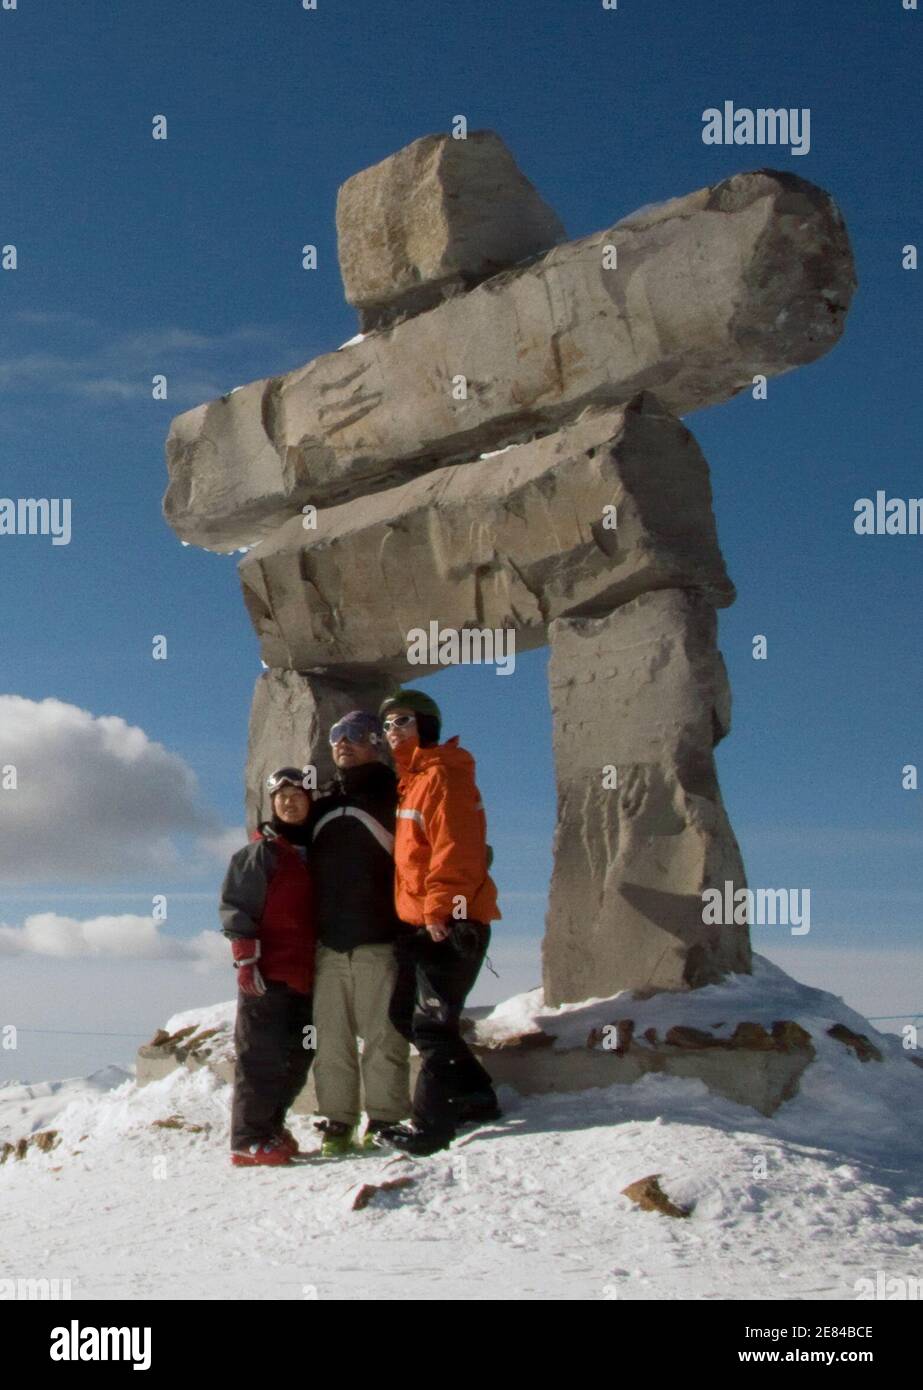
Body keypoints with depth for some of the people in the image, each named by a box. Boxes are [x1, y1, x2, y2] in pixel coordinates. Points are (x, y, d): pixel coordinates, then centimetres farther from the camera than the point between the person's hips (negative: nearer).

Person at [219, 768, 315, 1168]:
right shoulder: (259, 853, -2)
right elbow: (234, 906, -7)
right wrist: (246, 959, -14)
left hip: (307, 975, 6)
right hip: (267, 973, -6)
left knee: (298, 1058, 10)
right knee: (262, 1058, -6)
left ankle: (269, 1125, 23)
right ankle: (249, 1139, 0)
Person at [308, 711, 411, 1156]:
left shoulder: (391, 797, 4)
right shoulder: (322, 807, 22)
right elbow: (306, 870, 25)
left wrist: (409, 929, -11)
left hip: (379, 942, -5)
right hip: (328, 944, 5)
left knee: (382, 1036, -5)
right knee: (332, 1039, 3)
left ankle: (384, 1121, 0)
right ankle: (337, 1122, 9)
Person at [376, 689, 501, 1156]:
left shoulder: (442, 776, -11)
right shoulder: (408, 781, 19)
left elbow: (455, 850, -20)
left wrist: (440, 908, -24)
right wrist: (424, 914, 17)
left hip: (449, 923, -10)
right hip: (419, 923, 10)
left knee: (431, 1022, -7)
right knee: (407, 1015, 14)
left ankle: (429, 1125, 0)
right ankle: (474, 1096, 24)